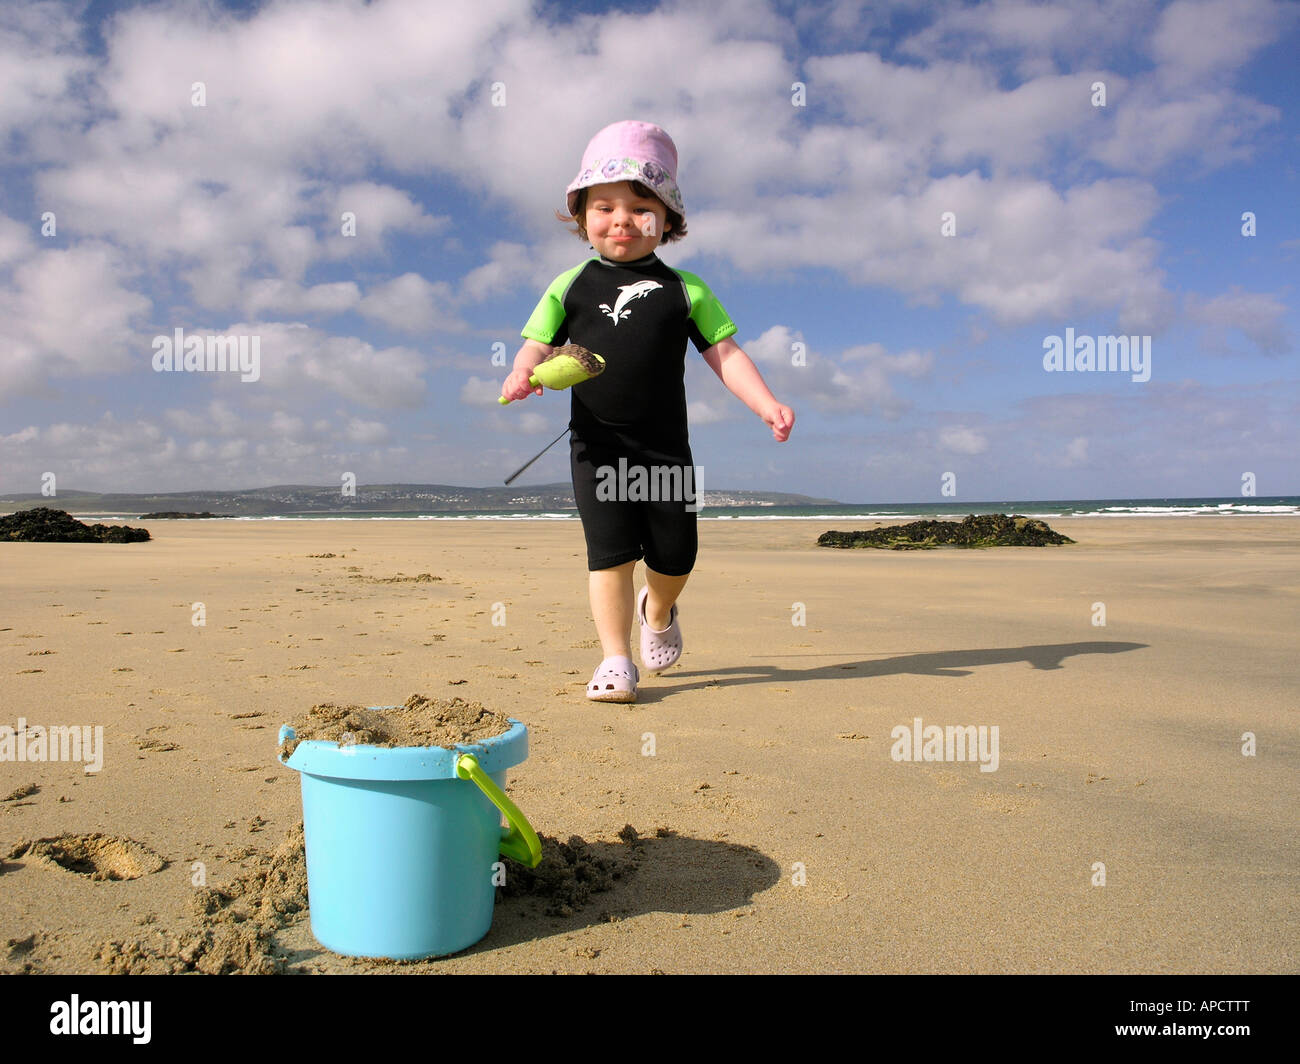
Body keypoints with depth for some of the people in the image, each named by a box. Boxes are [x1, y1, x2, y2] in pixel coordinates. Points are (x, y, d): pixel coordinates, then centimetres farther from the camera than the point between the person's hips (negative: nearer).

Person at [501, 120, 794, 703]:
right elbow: (538, 343, 2)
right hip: (597, 443, -1)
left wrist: (767, 404, -9)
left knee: (675, 553, 5)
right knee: (611, 547, -7)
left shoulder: (683, 290, 6)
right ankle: (615, 659, 5)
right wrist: (522, 374, -21)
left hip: (665, 444, 1)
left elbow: (725, 353, 4)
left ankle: (657, 610, 39)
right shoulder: (571, 286, 6)